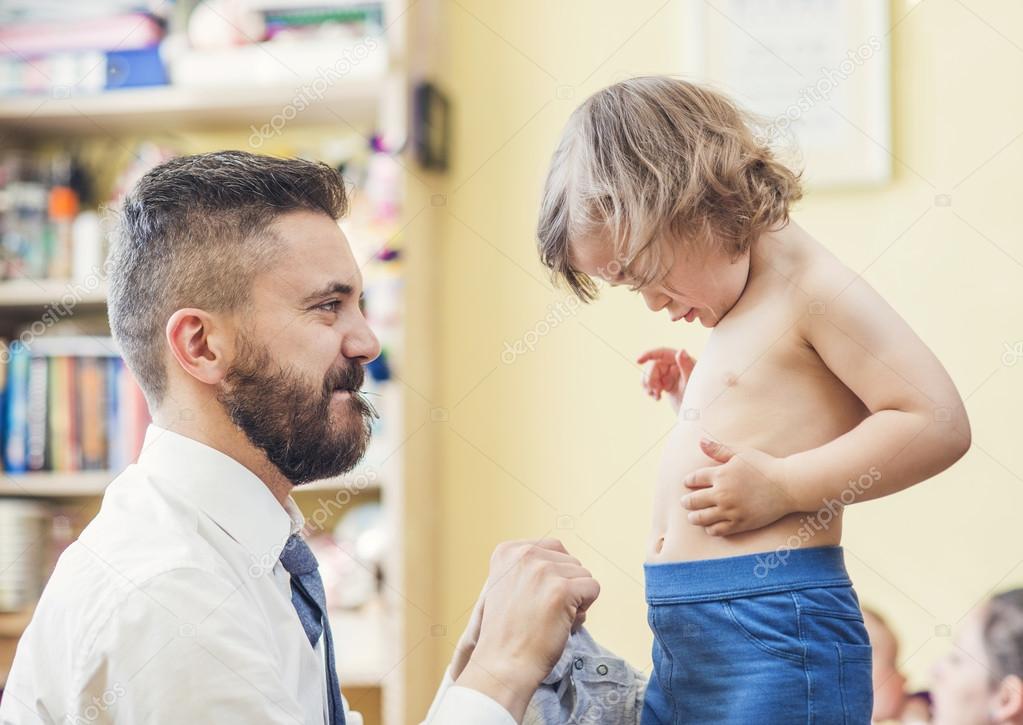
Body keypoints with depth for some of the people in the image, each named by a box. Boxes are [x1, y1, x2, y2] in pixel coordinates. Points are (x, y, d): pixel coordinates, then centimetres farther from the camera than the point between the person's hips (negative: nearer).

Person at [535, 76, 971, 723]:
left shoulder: (813, 291, -8)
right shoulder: (740, 315, 18)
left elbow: (938, 423, -16)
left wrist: (782, 487, -19)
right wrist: (695, 397, 16)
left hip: (774, 632, -9)